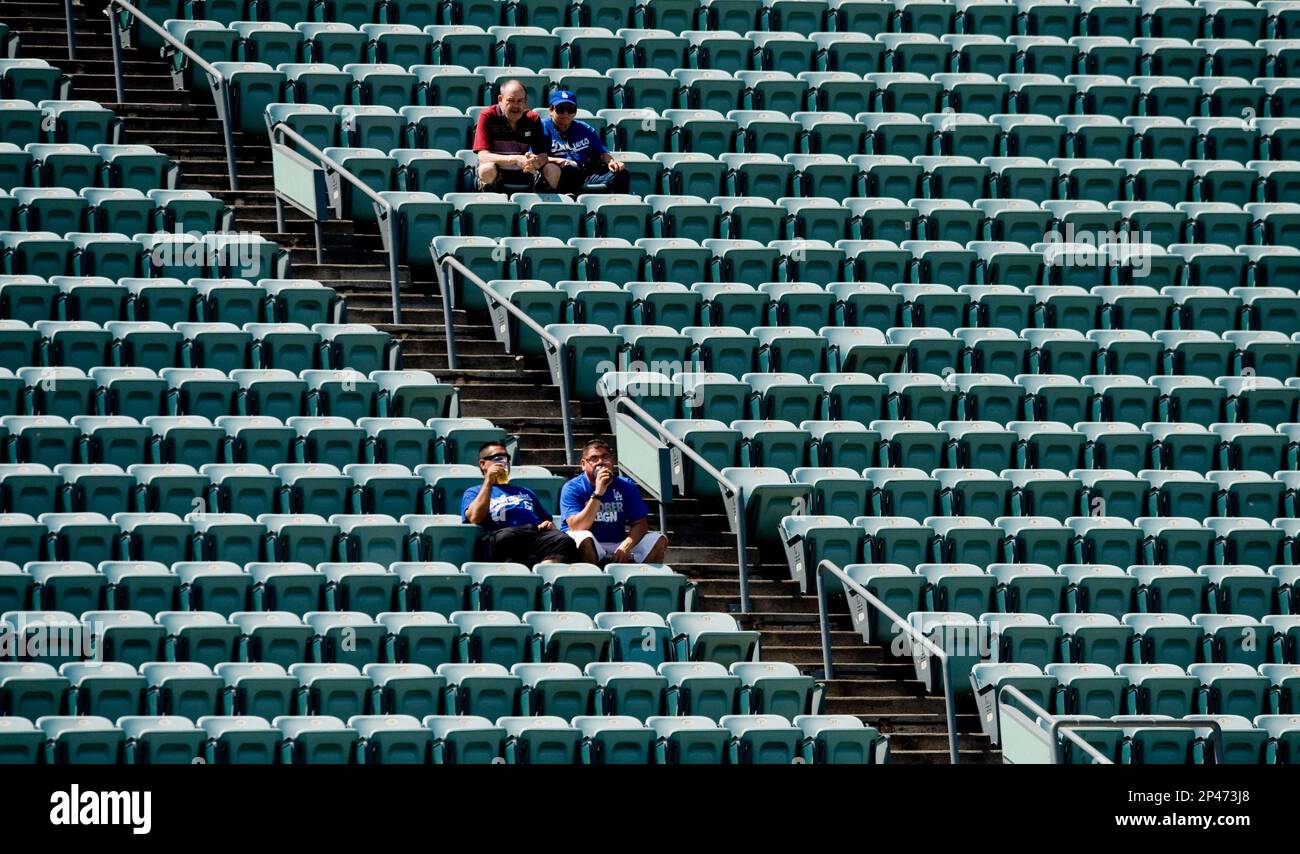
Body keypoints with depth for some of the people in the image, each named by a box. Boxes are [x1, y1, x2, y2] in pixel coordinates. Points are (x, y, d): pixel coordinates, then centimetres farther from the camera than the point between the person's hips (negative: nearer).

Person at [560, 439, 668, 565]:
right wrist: (598, 493, -26)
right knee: (584, 538, -37)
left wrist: (624, 547, -21)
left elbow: (640, 524, -1)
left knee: (659, 540, -13)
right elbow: (576, 527, -20)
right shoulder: (572, 488, -6)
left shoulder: (625, 486, 6)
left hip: (618, 543, 4)